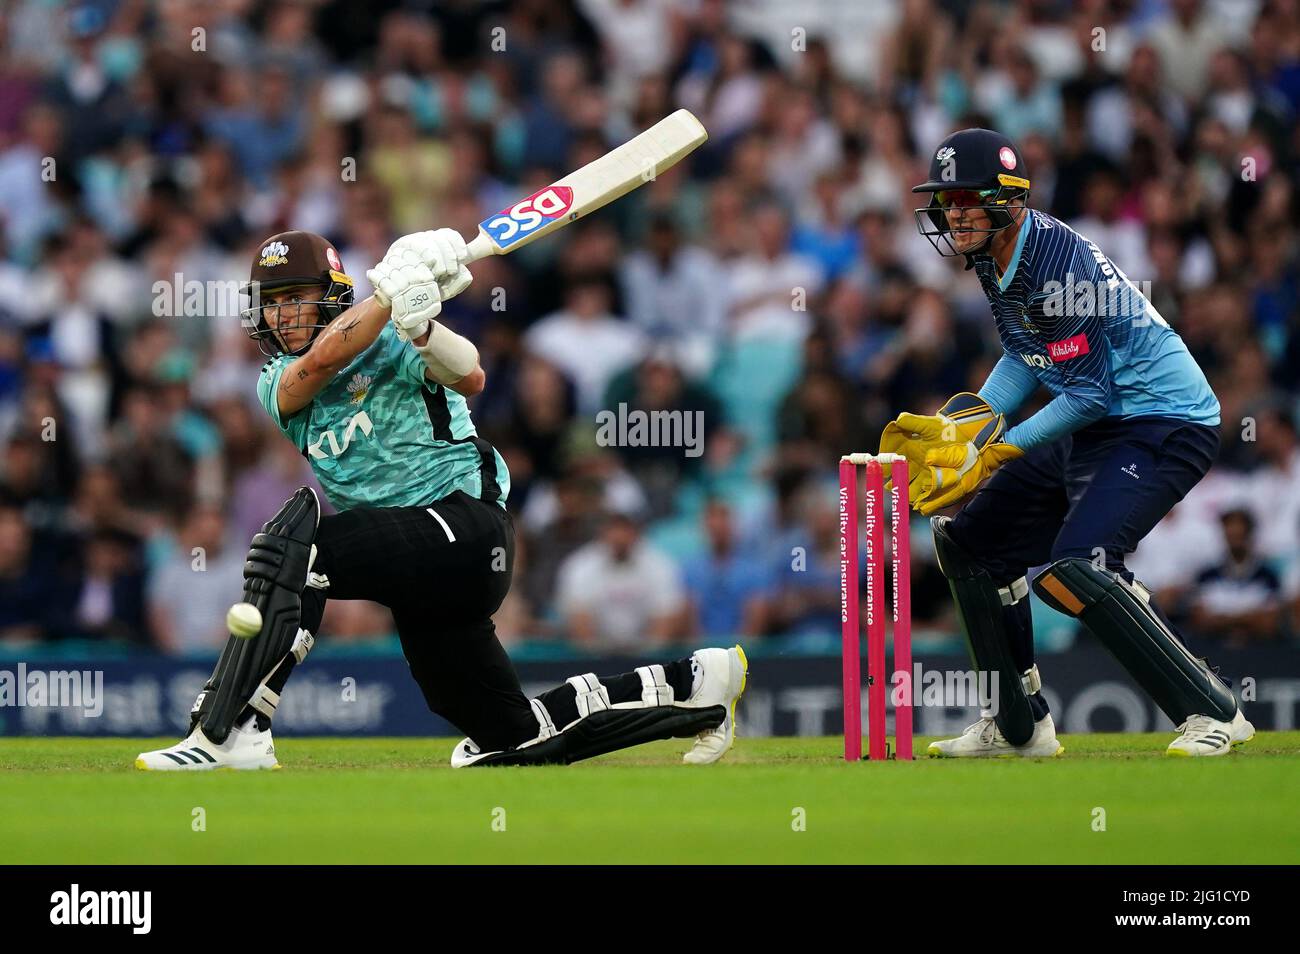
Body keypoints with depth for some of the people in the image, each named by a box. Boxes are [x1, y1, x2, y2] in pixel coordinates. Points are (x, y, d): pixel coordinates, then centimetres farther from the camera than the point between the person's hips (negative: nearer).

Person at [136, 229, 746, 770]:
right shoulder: (276, 384, 10)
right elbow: (320, 361, -15)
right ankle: (692, 683, 27)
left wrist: (419, 326, -42)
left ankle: (229, 732, -34)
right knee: (507, 736, 14)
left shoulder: (389, 342, -2)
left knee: (296, 542, -28)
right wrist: (393, 291, -25)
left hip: (467, 521, -8)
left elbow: (469, 378, -22)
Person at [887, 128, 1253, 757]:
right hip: (1093, 426, 11)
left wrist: (995, 451, -17)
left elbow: (1089, 392, -22)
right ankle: (1019, 726, 24)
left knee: (1069, 571, -27)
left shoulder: (1056, 261, -24)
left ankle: (1212, 712, -19)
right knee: (966, 536, 14)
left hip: (1164, 421, -11)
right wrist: (966, 424, 1)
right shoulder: (992, 257, 5)